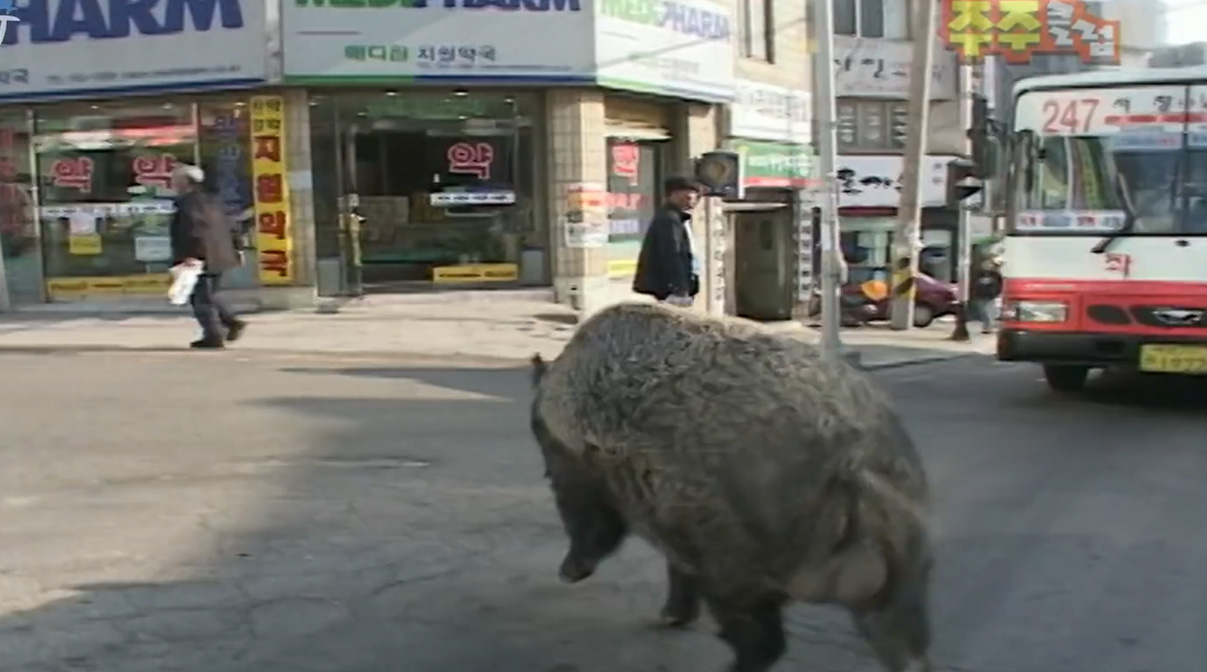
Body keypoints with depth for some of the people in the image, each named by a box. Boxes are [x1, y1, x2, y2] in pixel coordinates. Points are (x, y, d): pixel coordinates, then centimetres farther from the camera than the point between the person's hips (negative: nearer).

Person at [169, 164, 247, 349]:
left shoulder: (187, 203, -14)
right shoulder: (210, 200, 15)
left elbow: (194, 230, -25)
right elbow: (227, 226, 16)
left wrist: (191, 255, -27)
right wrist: (235, 249, 20)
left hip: (201, 259, -10)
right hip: (219, 256, 10)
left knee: (202, 298, -1)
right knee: (209, 294, 23)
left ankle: (213, 336, 1)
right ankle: (232, 322, 15)